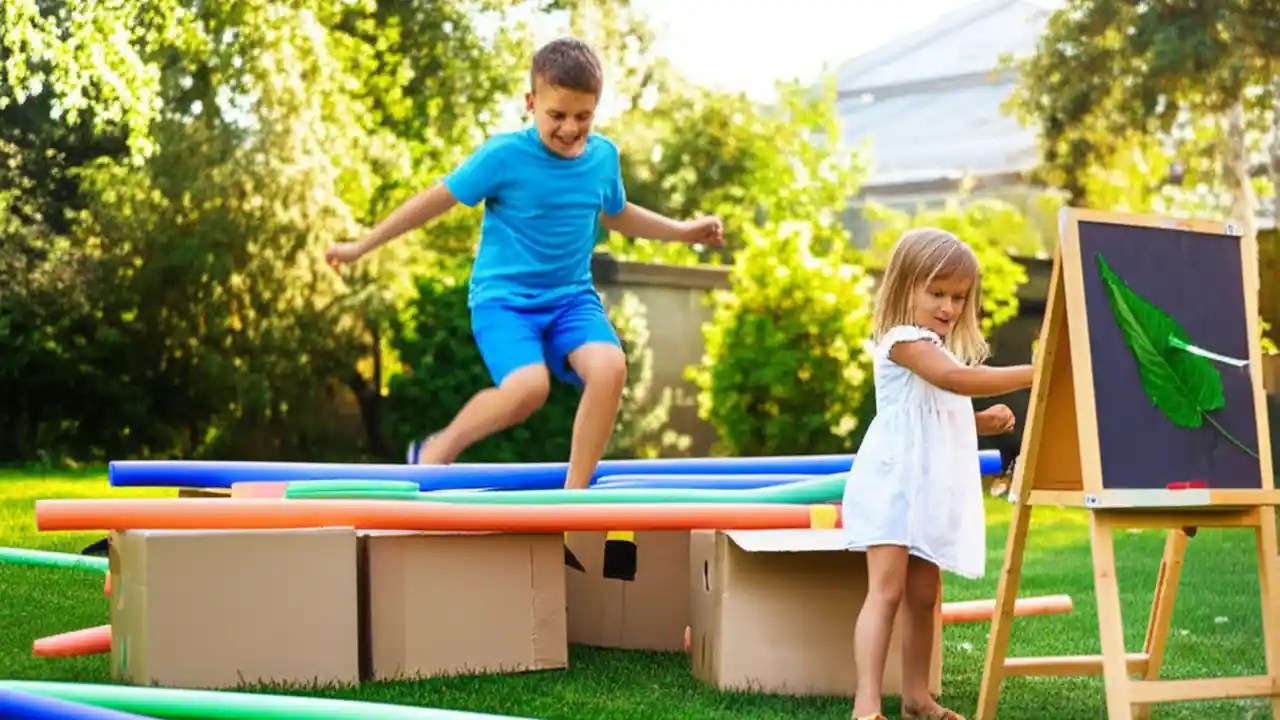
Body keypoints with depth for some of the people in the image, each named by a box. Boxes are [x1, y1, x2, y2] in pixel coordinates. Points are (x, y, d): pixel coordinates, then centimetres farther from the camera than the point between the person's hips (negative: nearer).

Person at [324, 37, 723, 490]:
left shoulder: (604, 156, 2)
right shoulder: (504, 155, -13)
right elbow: (436, 200, -5)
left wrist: (682, 230, 20)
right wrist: (361, 247, 1)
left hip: (571, 297, 4)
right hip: (503, 298, -4)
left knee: (610, 367, -27)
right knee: (528, 386, -32)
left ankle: (573, 495, -12)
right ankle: (436, 451, -4)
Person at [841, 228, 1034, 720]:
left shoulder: (944, 348, 21)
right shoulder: (904, 340, -11)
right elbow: (956, 379, -28)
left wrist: (985, 421, 12)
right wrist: (1031, 374, -32)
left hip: (931, 491, 9)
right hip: (893, 486, -9)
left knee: (923, 596, 11)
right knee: (887, 589, -16)